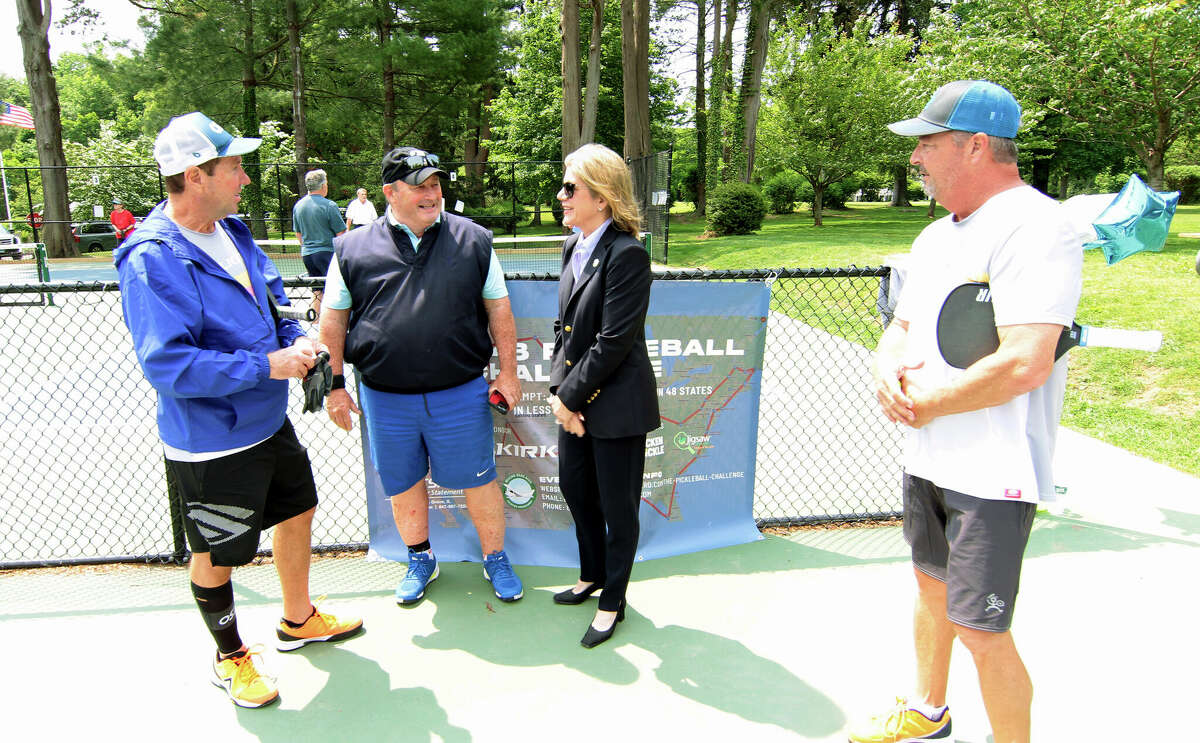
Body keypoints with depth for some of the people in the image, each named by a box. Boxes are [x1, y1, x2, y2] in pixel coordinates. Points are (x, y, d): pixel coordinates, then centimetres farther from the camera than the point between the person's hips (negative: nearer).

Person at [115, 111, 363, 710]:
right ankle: (230, 657, 36)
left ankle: (298, 620, 46)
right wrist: (266, 366, -27)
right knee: (217, 555, 10)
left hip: (269, 422, 9)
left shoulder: (232, 231, 4)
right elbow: (167, 365, -28)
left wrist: (294, 340, -3)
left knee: (298, 510, 22)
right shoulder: (152, 260, -23)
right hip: (210, 445, -8)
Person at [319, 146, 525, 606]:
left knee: (478, 481, 9)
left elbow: (500, 311, 7)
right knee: (402, 486, 15)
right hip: (385, 399, 1)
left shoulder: (473, 241, 2)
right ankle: (420, 560, 38)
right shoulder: (352, 250, 2)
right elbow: (333, 323, 7)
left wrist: (508, 372, 4)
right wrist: (335, 386, 4)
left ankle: (495, 559, 30)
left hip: (461, 393, -1)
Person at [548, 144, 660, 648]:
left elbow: (613, 342, -21)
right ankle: (592, 574, 46)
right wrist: (558, 389, -1)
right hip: (574, 400, 9)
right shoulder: (573, 246, 7)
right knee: (574, 487, 22)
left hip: (616, 404, -8)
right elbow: (564, 327, 10)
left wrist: (571, 396, -15)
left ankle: (612, 601, 30)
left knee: (617, 505, 9)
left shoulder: (627, 254, -19)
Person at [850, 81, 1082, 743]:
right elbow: (902, 325, 19)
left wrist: (924, 406, -15)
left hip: (993, 472, -9)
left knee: (980, 632, -3)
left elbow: (1024, 364, -27)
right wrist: (887, 367, -5)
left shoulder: (1035, 227, -18)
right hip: (927, 458, 9)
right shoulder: (934, 236, 12)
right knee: (931, 586, 23)